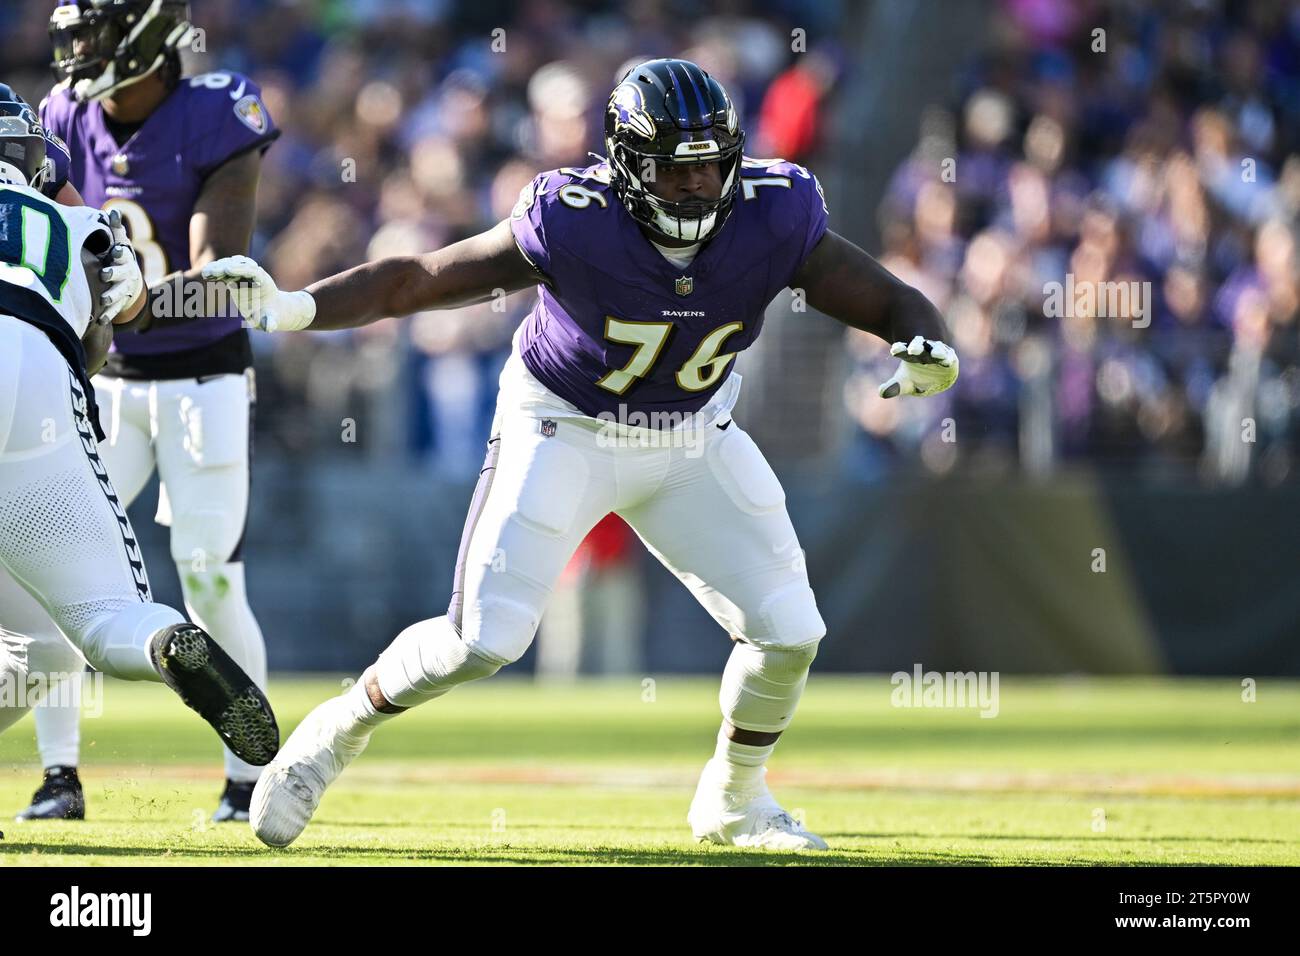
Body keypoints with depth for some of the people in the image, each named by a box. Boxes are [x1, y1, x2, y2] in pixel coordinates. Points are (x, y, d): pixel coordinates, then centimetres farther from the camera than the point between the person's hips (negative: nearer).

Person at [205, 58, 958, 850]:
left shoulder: (772, 221, -22)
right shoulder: (576, 225, -30)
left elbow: (895, 303, -15)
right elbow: (414, 281, -27)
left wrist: (928, 350, -39)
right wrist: (292, 307, -41)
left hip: (693, 439, 4)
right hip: (564, 430, -4)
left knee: (789, 633, -3)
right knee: (484, 641, -14)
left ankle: (735, 800, 24)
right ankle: (339, 734, 13)